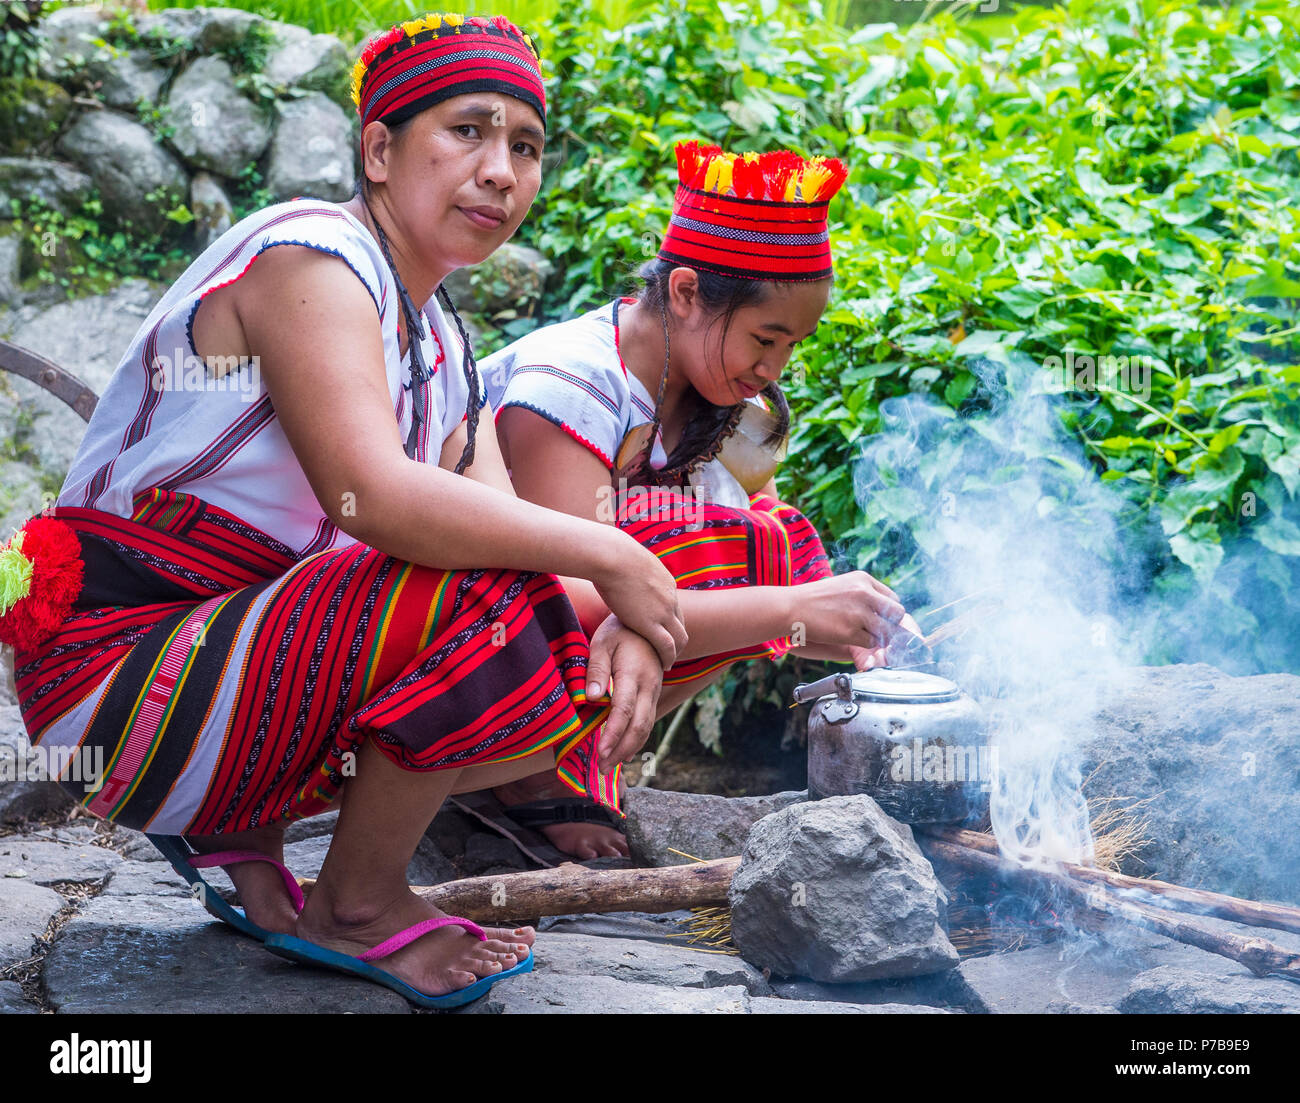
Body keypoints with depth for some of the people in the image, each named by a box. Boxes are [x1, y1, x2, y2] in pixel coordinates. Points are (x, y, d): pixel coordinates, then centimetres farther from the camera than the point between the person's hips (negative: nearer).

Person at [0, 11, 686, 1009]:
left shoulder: (440, 338, 13)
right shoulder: (309, 259, -17)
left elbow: (506, 523, 3)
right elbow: (375, 497, -31)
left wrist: (617, 634, -17)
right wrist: (608, 560, -24)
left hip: (248, 648, 9)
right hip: (117, 666, -9)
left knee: (582, 704, 5)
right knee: (490, 595, -27)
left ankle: (241, 825, 9)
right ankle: (359, 907, -7)